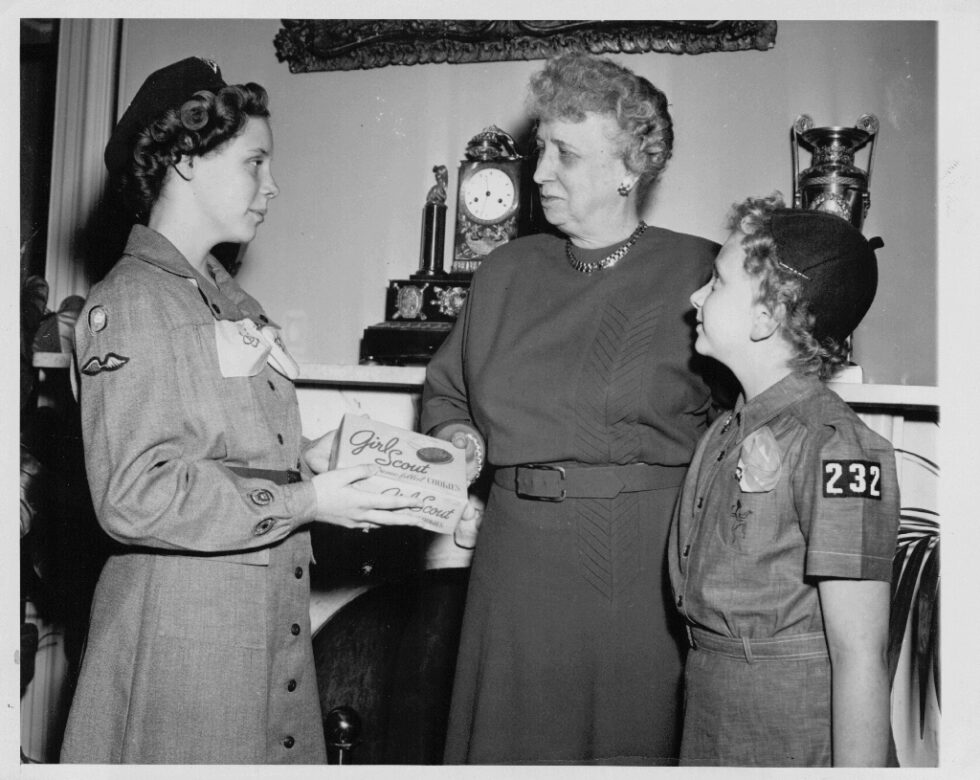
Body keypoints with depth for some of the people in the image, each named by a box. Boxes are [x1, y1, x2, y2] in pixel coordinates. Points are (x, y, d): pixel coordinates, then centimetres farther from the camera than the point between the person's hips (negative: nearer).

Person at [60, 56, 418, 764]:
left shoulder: (234, 301, 15)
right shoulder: (130, 304, -13)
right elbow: (136, 493, -20)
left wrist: (307, 459, 1)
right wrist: (304, 503, -18)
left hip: (272, 614, 8)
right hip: (182, 619, -8)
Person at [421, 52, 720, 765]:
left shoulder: (700, 272, -4)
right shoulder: (506, 271, 10)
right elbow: (446, 389, 21)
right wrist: (456, 435, 3)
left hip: (643, 569, -3)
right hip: (517, 553, 4)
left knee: (637, 747, 9)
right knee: (507, 746, 14)